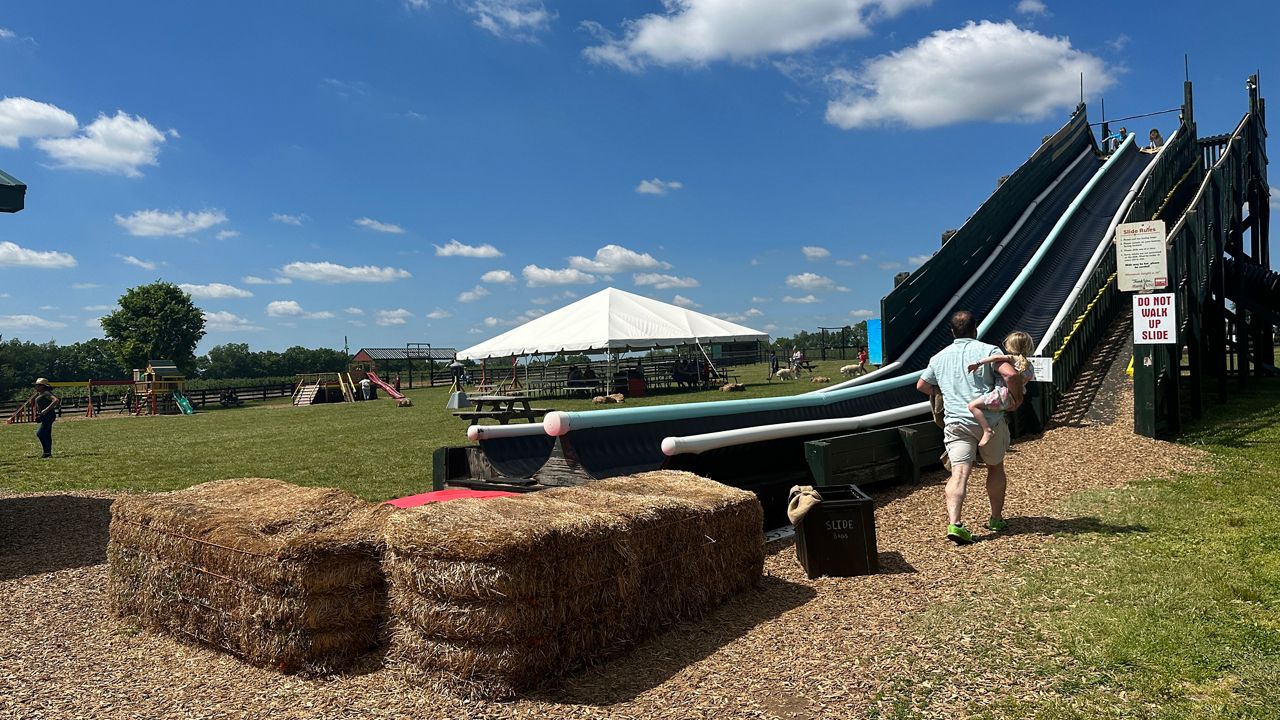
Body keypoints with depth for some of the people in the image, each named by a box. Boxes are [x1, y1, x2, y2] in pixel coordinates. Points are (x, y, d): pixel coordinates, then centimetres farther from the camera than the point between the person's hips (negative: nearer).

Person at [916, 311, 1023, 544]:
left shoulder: (940, 357, 13)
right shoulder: (987, 350, -1)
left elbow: (922, 386, 24)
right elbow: (1012, 374, -15)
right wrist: (1017, 398, 2)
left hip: (955, 422, 2)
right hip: (988, 419, -1)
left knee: (959, 473, -9)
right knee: (995, 467, 19)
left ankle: (954, 523, -26)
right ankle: (996, 519, 30)